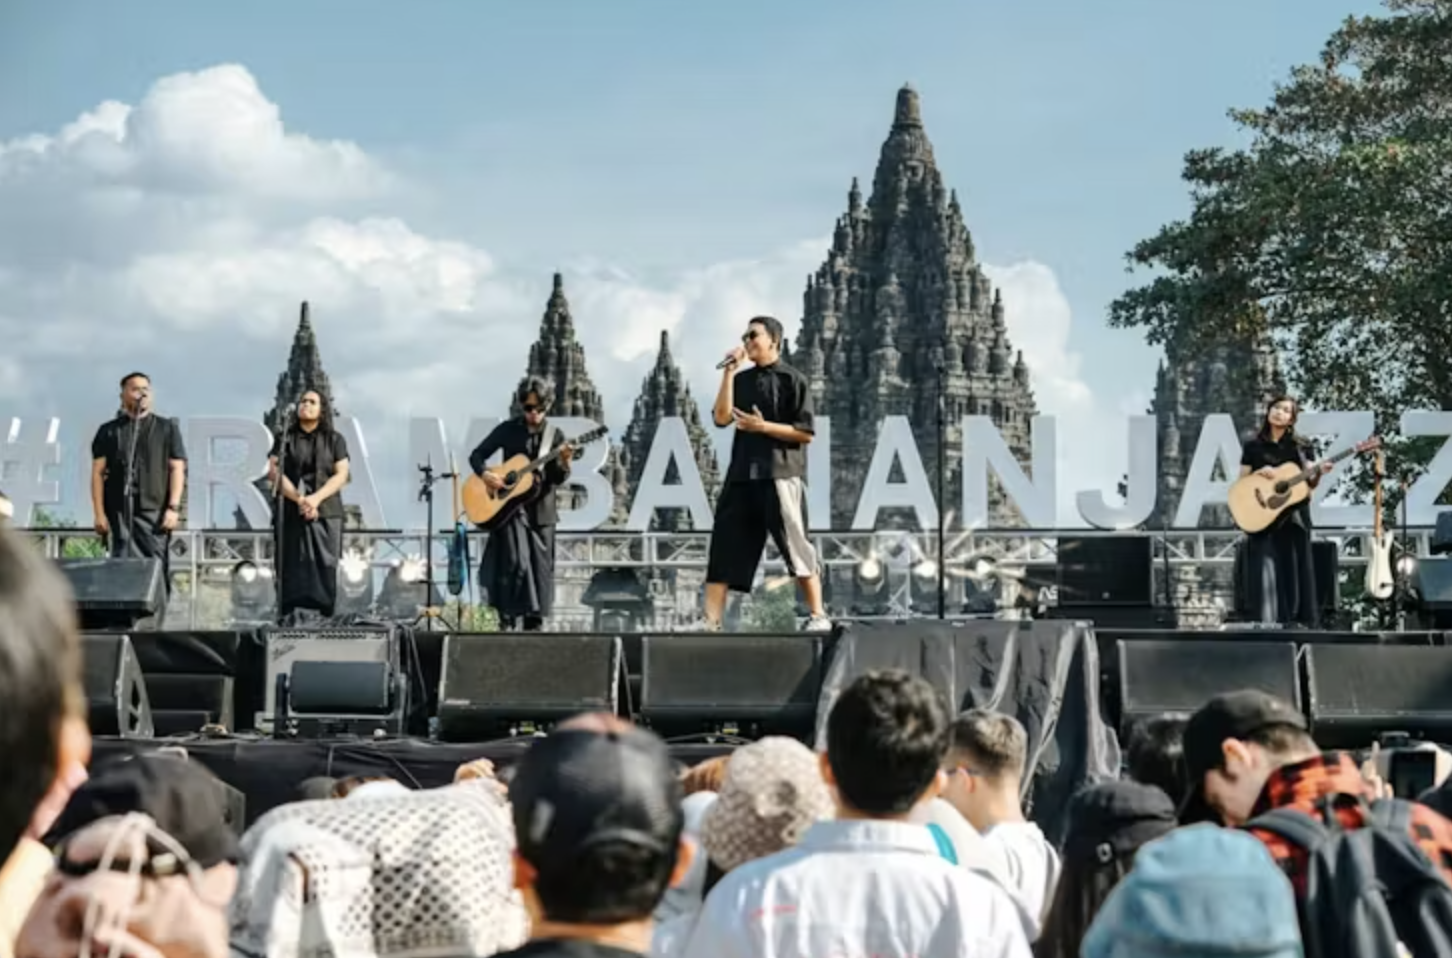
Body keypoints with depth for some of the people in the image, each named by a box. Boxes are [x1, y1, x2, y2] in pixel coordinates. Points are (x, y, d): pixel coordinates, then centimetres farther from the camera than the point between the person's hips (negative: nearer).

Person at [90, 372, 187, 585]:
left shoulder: (167, 428, 12)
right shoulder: (109, 431, 13)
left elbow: (177, 469, 7)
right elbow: (98, 473, 8)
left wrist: (173, 508, -5)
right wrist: (99, 513, -1)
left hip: (154, 512, 0)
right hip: (119, 512, 0)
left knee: (157, 570, -6)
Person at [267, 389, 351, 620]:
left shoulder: (335, 440, 10)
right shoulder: (284, 438, 9)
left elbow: (341, 475, 2)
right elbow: (273, 472, -1)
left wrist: (316, 498, -14)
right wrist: (299, 499, -14)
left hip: (326, 514, 0)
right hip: (291, 514, 0)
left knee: (325, 569, -5)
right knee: (291, 570, -5)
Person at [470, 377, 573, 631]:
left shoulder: (555, 436, 3)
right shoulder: (508, 430, 2)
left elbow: (558, 479, -2)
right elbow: (477, 455, 6)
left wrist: (564, 463, -23)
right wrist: (485, 474, -14)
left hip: (541, 510, 2)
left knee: (540, 569, 4)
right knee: (516, 562, -16)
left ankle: (533, 624, 14)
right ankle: (509, 620, -10)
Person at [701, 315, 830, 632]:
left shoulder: (793, 380, -1)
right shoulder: (742, 380, 15)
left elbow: (805, 433, -5)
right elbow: (721, 418, 1)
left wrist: (763, 427, -14)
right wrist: (728, 373, -2)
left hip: (781, 473, -5)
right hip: (742, 474, 5)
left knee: (795, 545, -3)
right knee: (724, 544, 0)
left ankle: (818, 615, 5)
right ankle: (711, 621, 0)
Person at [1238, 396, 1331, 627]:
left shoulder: (1299, 446, 7)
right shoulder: (1253, 446, 5)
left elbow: (1309, 484, 7)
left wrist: (1319, 473, -13)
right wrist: (1259, 473, -11)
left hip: (1293, 516, 1)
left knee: (1296, 569, 0)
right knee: (1267, 570, -8)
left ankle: (1296, 622, 3)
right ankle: (1268, 623, -6)